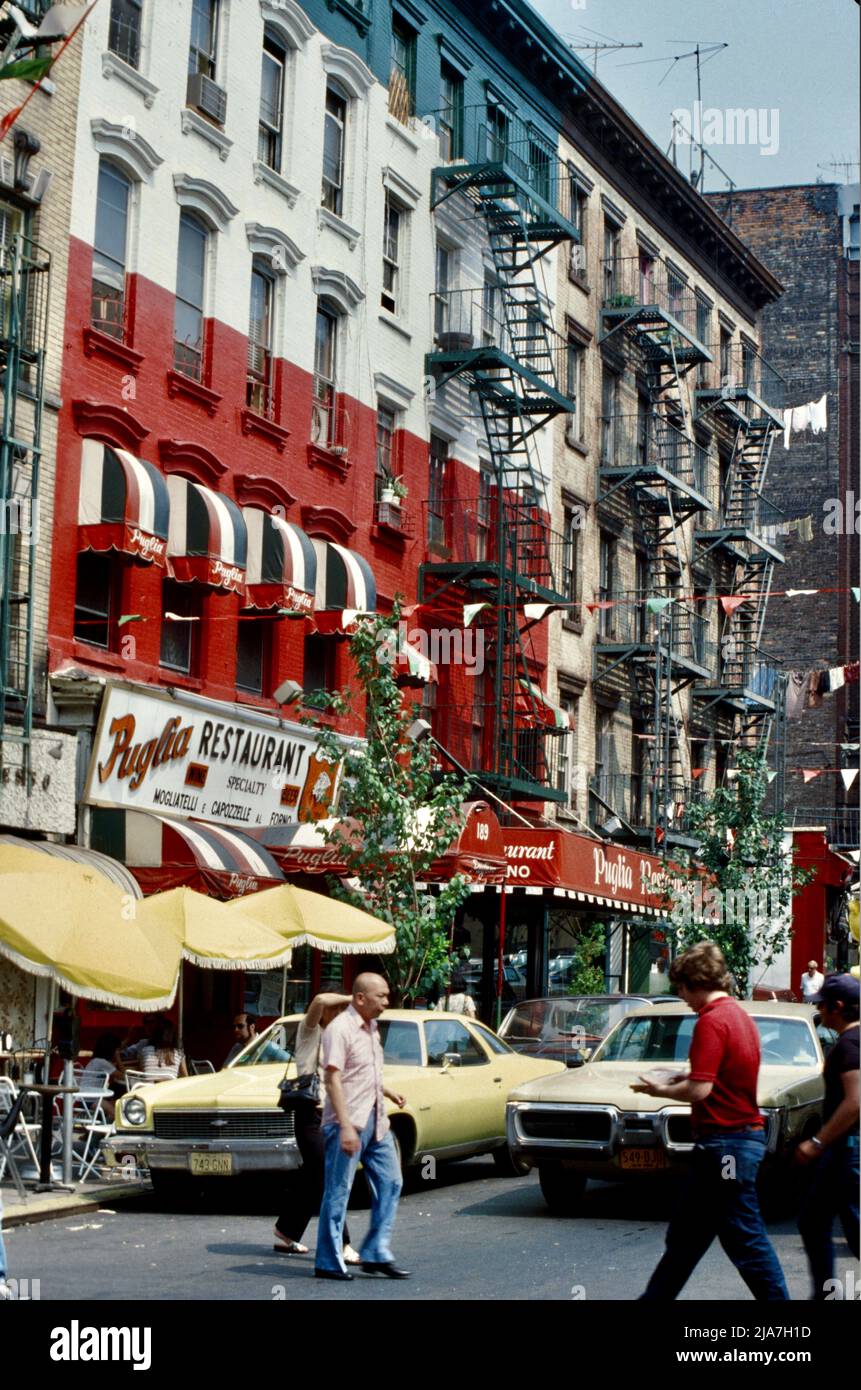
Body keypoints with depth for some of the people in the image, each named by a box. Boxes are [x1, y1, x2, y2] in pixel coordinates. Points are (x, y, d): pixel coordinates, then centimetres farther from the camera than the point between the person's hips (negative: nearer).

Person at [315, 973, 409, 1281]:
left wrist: (388, 1092, 12)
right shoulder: (340, 1029, -14)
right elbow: (333, 1080, -20)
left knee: (389, 1183, 7)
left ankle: (376, 1254, 14)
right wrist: (346, 1127, -26)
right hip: (348, 1123, -9)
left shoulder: (371, 1028, 13)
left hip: (375, 1121, 9)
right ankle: (328, 1263, 7)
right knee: (338, 1192, -1)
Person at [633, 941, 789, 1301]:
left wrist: (661, 1091, -6)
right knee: (685, 1234, 14)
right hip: (746, 1134, 10)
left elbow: (700, 1090, -22)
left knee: (745, 1238, -2)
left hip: (723, 1142, -10)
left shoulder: (712, 1021, -17)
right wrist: (687, 1079, 16)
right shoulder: (741, 1016, 13)